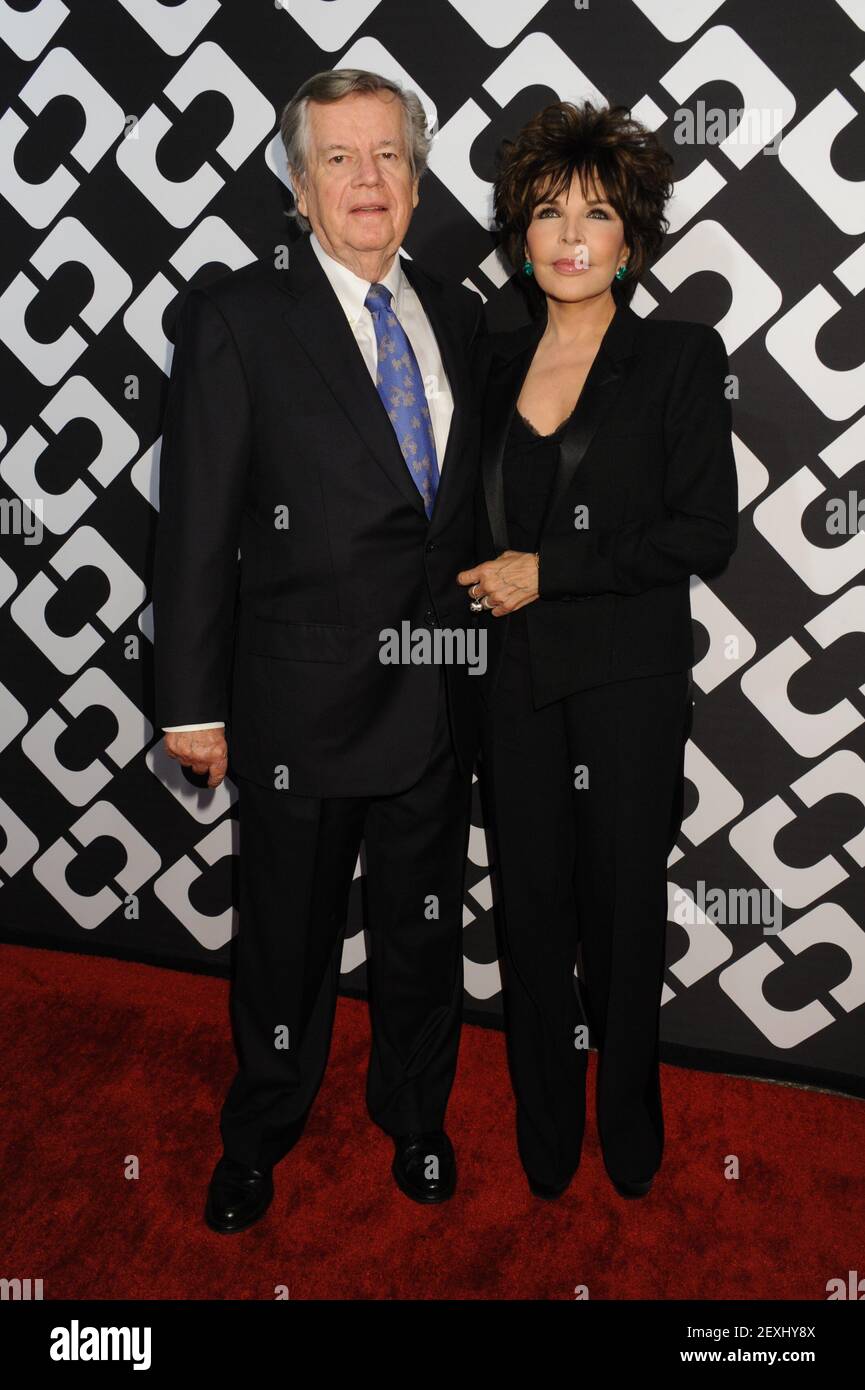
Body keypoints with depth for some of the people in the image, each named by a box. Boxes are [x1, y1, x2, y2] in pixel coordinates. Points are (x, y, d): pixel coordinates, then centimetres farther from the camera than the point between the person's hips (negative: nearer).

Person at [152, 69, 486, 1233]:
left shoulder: (460, 317, 9)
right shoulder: (237, 315, -6)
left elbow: (473, 502, 11)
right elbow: (197, 521, -8)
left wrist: (484, 654, 7)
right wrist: (193, 701, -10)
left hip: (440, 696, 4)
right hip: (303, 699, -4)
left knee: (425, 933, 18)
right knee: (288, 941, 13)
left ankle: (415, 1118, 43)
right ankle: (259, 1138, 39)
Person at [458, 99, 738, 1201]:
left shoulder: (681, 357, -4)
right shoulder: (498, 361, 9)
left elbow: (705, 533, -11)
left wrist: (551, 569, -14)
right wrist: (488, 582, 4)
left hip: (629, 677, -3)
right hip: (515, 674, 4)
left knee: (623, 906, 9)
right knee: (530, 906, 11)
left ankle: (629, 1131, 34)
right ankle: (544, 1140, 32)